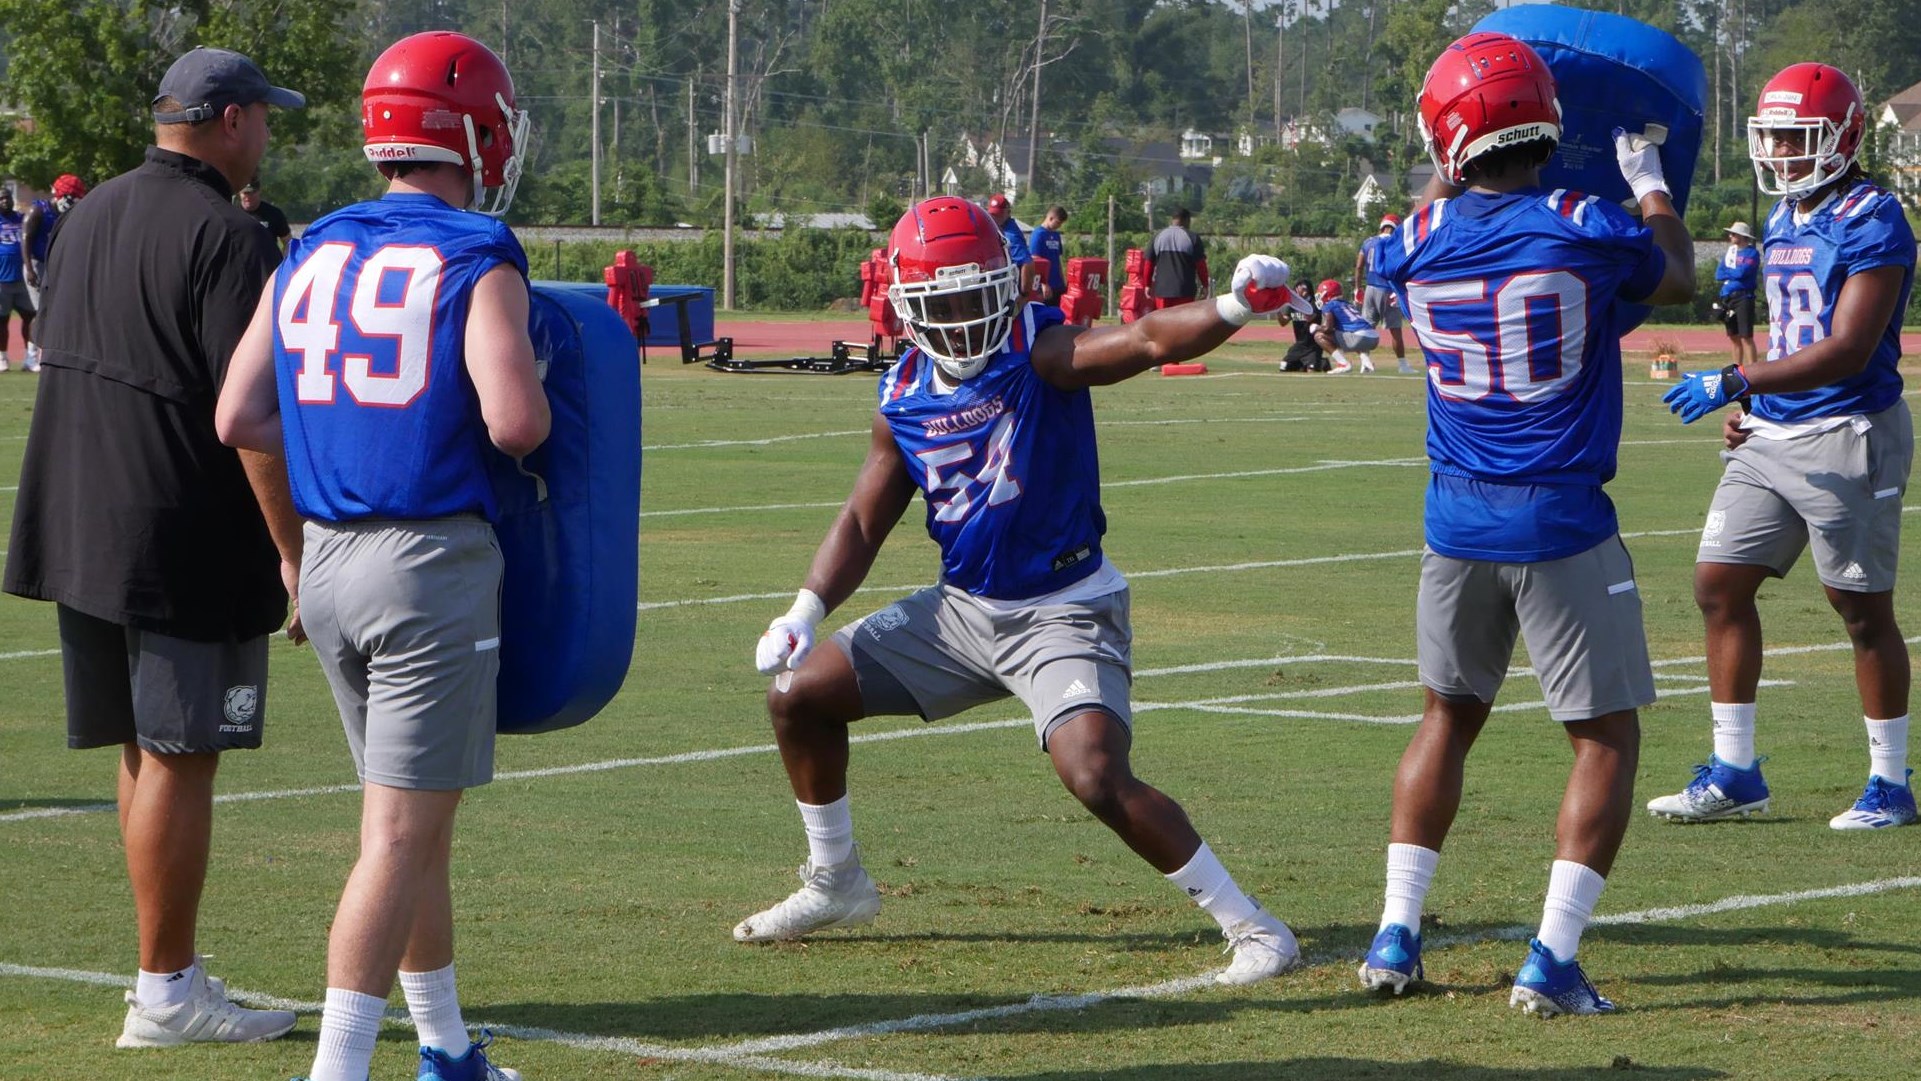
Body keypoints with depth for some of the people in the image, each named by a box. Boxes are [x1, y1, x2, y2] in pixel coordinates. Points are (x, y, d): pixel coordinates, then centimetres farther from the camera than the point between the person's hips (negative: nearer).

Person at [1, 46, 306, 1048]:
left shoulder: (86, 218, 12)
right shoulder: (224, 238, -15)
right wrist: (295, 552, -15)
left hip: (83, 537, 8)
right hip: (188, 543, -8)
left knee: (144, 752, 14)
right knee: (178, 759, -4)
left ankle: (172, 975, 19)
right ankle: (165, 993, 0)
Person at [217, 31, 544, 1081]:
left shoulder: (308, 257, 8)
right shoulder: (476, 261, -11)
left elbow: (239, 419, 8)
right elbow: (515, 421, -21)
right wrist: (538, 413, 0)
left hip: (325, 559, 7)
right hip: (433, 560, -7)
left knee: (417, 822, 19)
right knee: (402, 835, -3)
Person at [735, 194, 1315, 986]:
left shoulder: (1040, 355, -18)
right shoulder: (905, 398, 1)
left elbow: (1150, 341, -36)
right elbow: (863, 523, 10)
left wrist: (1235, 307, -54)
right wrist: (805, 612, -5)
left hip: (1063, 614, -7)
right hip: (962, 608, 7)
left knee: (1099, 777, -27)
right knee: (799, 696, 10)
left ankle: (1252, 928, -13)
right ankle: (836, 884, 31)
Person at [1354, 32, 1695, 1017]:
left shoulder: (1420, 243, -3)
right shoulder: (1586, 231, -12)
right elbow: (1677, 280, 10)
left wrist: (1455, 186, 32)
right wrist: (1650, 184, 25)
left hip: (1459, 525, 4)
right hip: (1562, 527, -4)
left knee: (1449, 714, 21)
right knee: (1607, 740, 5)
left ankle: (1396, 935, 19)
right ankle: (1551, 961, -3)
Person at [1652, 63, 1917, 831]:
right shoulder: (1783, 223, 12)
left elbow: (1848, 350, -23)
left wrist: (1735, 382, -26)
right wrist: (1749, 406, 9)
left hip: (1847, 436, -9)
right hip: (1773, 436, 9)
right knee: (1720, 586, 5)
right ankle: (1734, 774, 13)